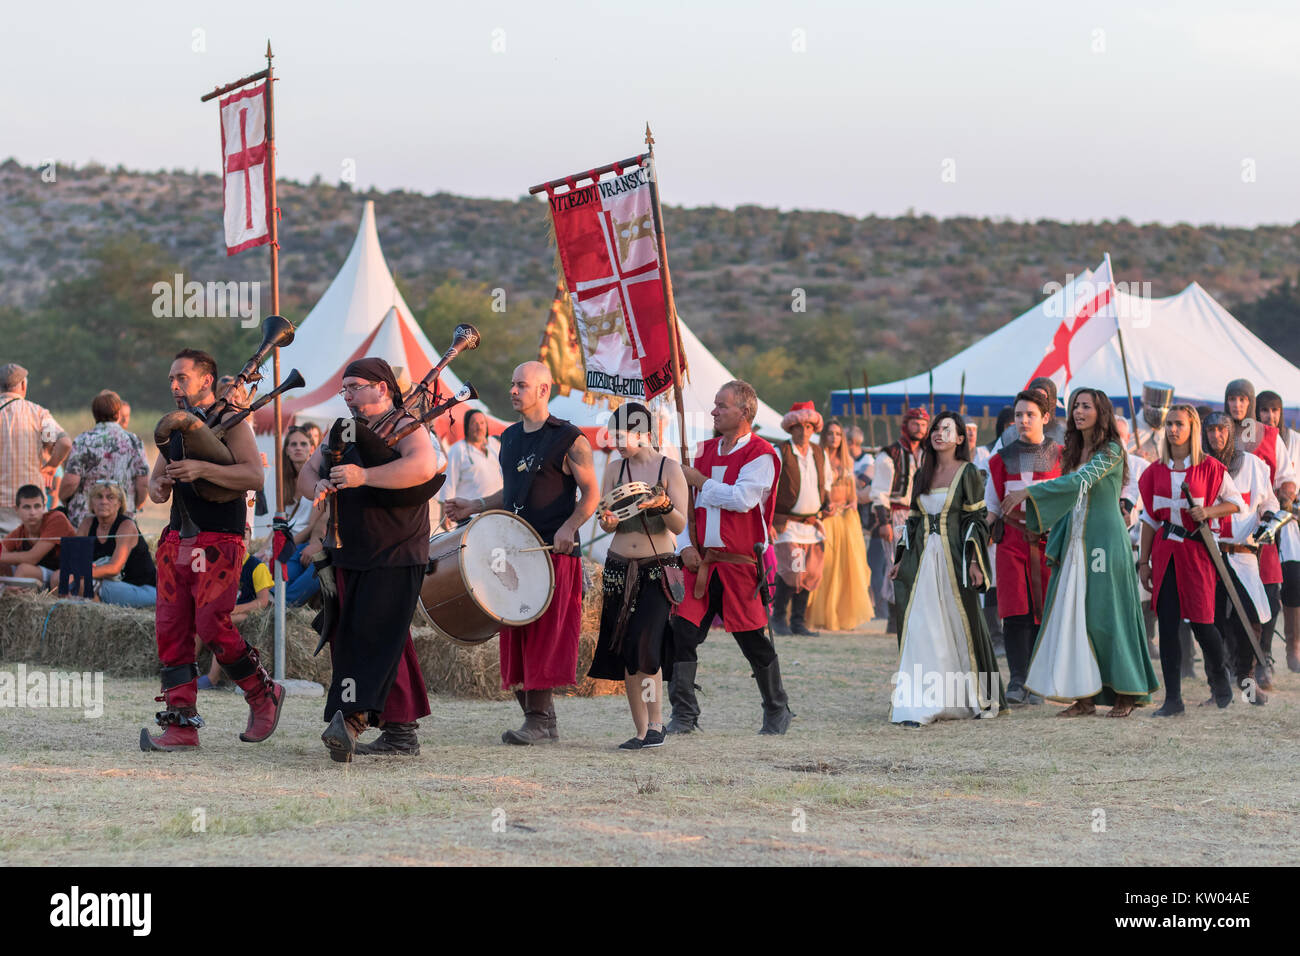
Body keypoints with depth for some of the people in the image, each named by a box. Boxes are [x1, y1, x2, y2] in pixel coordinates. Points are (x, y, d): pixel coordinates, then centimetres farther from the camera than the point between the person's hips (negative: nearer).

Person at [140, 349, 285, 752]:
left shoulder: (230, 423, -4)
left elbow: (255, 476, -16)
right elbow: (156, 481, 23)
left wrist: (203, 469, -26)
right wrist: (158, 488, -1)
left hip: (219, 542, -7)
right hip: (177, 540, 7)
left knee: (212, 624, -15)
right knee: (171, 629, -2)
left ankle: (264, 696, 7)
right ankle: (180, 726, -2)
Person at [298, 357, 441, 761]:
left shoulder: (405, 428, -7)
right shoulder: (341, 432, 17)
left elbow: (424, 466, -27)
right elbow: (306, 473, 17)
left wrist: (363, 476, -30)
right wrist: (317, 485, -8)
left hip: (395, 558, -7)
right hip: (349, 557, 8)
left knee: (372, 635, -17)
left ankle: (352, 719, -28)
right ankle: (402, 731, 15)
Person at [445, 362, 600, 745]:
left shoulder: (568, 439, -5)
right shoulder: (509, 438, 17)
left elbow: (591, 494, -5)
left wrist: (568, 527, -19)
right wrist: (476, 506, 14)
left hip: (555, 552, -7)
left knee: (545, 637, -9)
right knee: (516, 637, 5)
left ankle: (539, 719, -6)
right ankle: (542, 721, 11)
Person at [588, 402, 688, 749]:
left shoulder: (669, 468, -4)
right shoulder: (615, 468, 8)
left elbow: (680, 525, -9)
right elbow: (606, 524, 6)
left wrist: (663, 505, -29)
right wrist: (609, 520, -18)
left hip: (659, 569, -4)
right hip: (619, 568, 4)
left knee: (644, 644, -19)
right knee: (626, 652, 2)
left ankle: (656, 724, -12)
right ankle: (642, 731, 8)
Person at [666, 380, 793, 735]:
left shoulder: (760, 454, -5)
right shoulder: (706, 450, 14)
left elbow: (742, 499, -20)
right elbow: (686, 504, 15)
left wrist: (700, 481, -11)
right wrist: (687, 545, 0)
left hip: (741, 564, -5)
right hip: (701, 560, 5)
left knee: (754, 640, 3)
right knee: (683, 632, -7)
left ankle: (777, 710, 23)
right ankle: (684, 715, -4)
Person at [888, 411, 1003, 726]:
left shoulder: (968, 473, 0)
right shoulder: (922, 475, 14)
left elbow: (975, 519, -4)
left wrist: (974, 562, -12)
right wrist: (901, 559, 13)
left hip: (954, 559, -4)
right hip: (924, 559, 4)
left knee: (962, 624, 1)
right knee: (921, 628, -4)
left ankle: (980, 699, 14)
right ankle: (918, 706, -7)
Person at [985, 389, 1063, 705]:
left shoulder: (1059, 456, 5)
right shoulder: (1001, 459, 10)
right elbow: (992, 506, 14)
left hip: (1048, 542, -1)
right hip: (1012, 541, 1)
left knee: (1043, 611, -1)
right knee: (1016, 612, -9)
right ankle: (1017, 682, -11)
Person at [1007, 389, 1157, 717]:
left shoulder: (1111, 451, -8)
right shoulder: (1074, 452, 15)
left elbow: (1081, 481, -22)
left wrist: (1028, 492, -26)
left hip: (1105, 541, -7)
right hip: (1075, 544, 7)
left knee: (1105, 615, -5)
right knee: (1073, 616, 1)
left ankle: (1125, 694, 5)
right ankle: (1085, 696, 3)